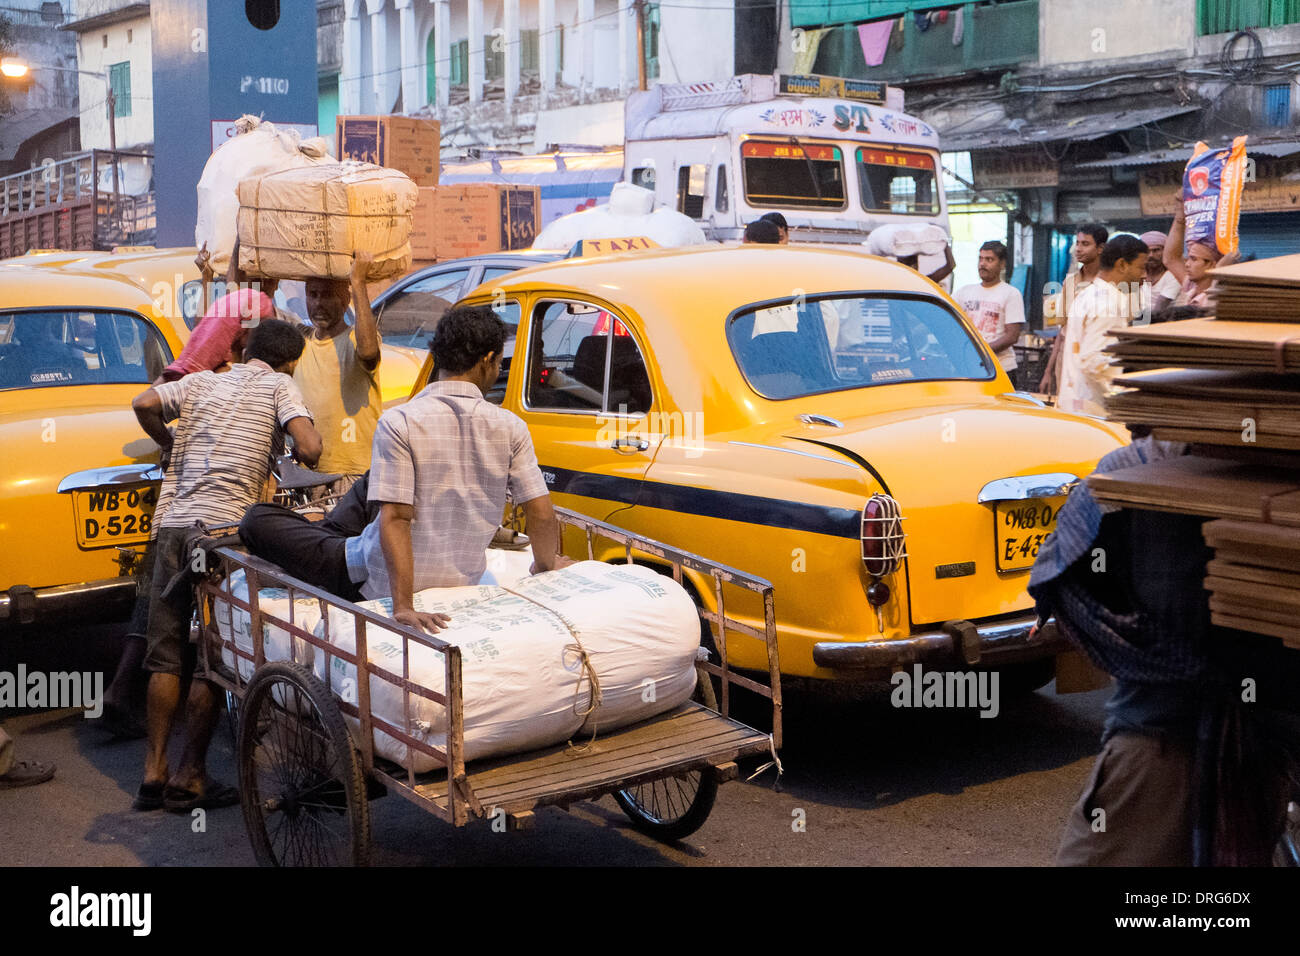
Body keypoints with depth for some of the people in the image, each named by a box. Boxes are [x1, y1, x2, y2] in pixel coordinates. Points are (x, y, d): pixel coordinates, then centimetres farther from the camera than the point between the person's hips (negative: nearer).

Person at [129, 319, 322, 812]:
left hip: (173, 522, 5)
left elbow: (143, 404, 4)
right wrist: (302, 456, 15)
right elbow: (308, 446, -9)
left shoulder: (202, 382, 18)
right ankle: (189, 776, 6)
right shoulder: (279, 385, 6)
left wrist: (171, 446, 22)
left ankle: (153, 771, 15)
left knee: (166, 653, 12)